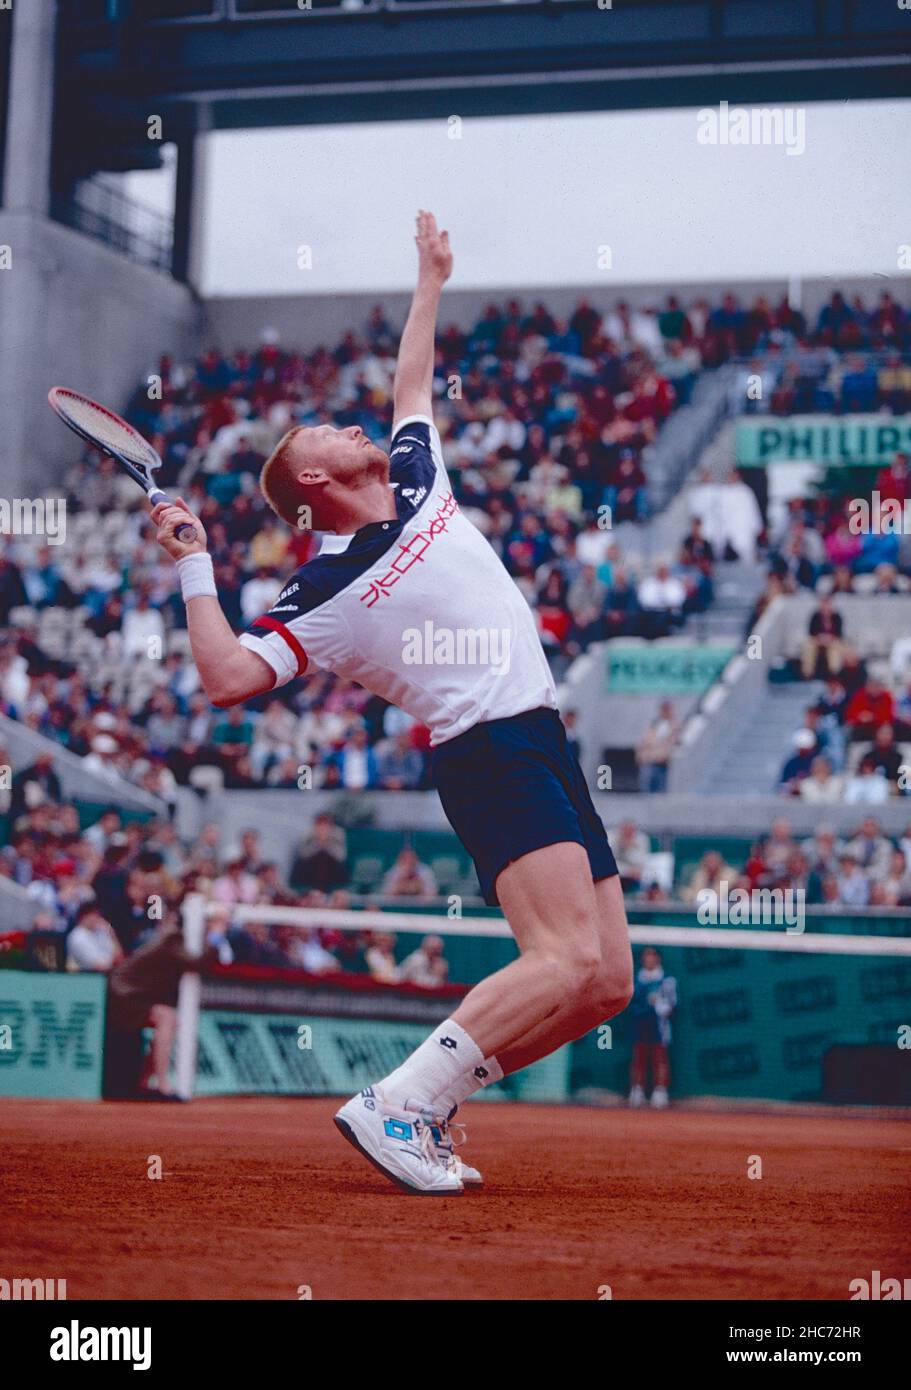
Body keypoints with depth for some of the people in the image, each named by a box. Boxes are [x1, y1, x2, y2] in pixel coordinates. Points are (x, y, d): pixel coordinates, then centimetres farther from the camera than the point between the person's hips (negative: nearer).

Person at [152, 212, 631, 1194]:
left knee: (606, 984, 2)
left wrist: (431, 280, 41)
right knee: (569, 960, -26)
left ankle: (423, 1108, 5)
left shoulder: (419, 477, 17)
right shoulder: (323, 589, -5)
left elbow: (410, 386, 35)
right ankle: (397, 1104, -22)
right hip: (490, 754, -8)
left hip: (544, 753, 8)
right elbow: (228, 677, -14)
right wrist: (194, 568, -12)